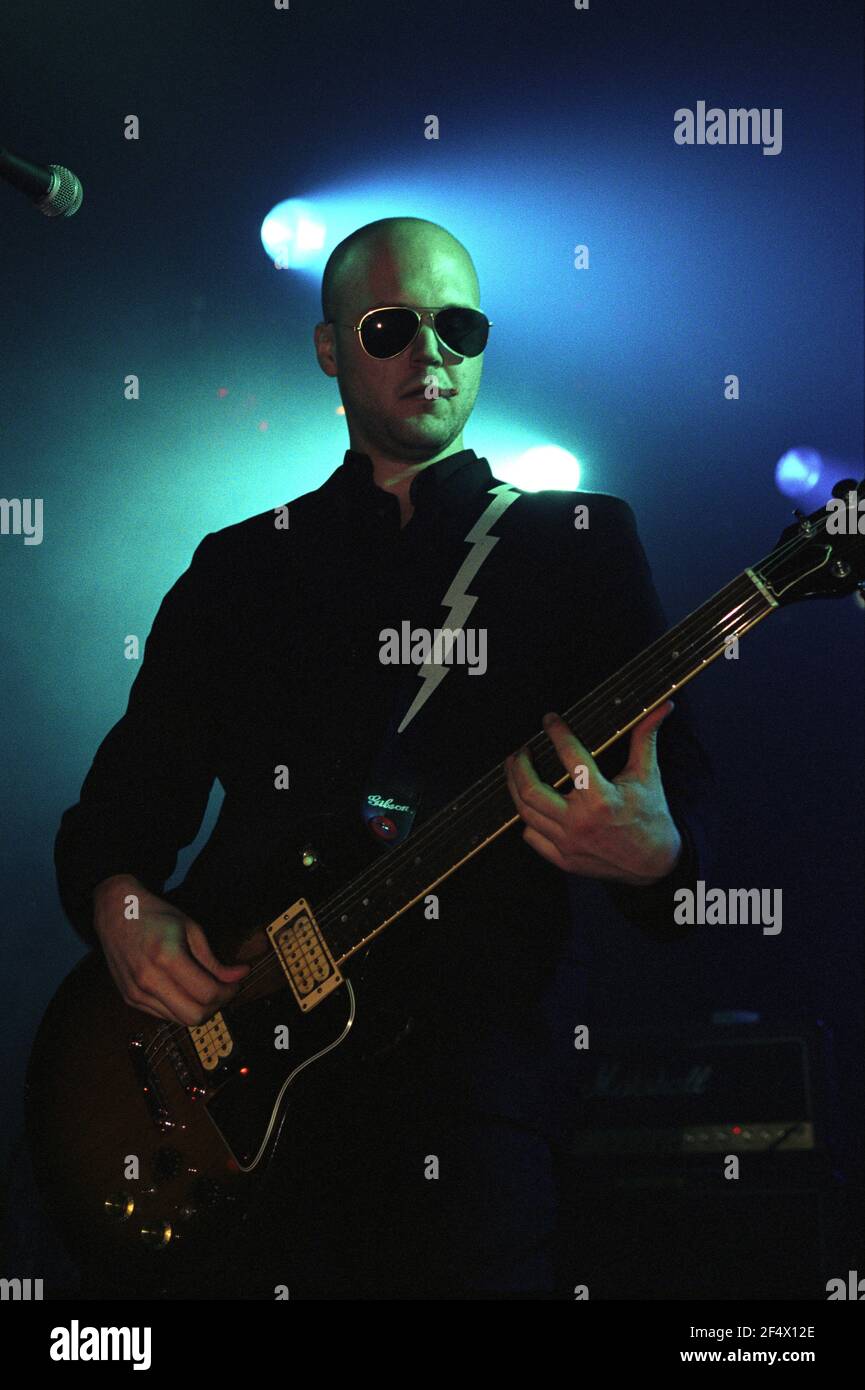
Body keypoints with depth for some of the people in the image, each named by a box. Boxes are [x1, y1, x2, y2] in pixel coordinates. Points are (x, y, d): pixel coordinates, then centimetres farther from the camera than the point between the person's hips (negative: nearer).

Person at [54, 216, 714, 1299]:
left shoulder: (579, 543, 9)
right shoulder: (238, 567, 17)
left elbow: (677, 786, 2)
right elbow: (124, 796, 18)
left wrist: (654, 855, -21)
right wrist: (118, 901, -3)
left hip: (475, 1054, -2)